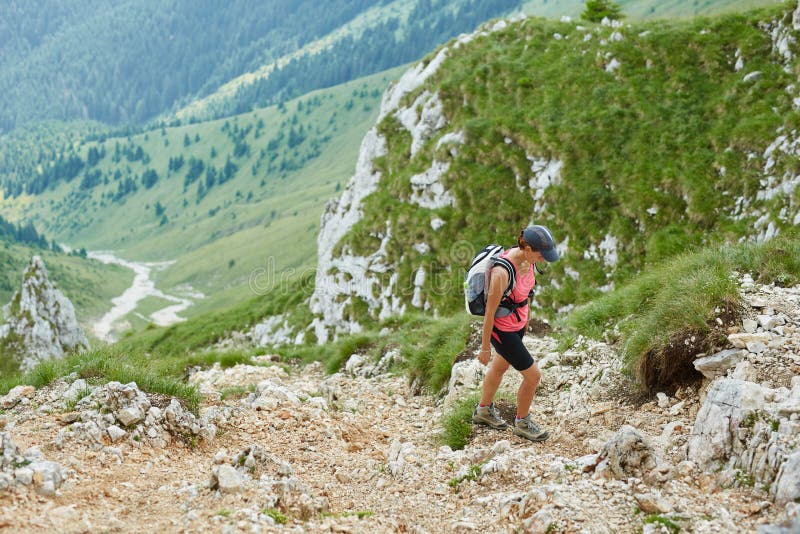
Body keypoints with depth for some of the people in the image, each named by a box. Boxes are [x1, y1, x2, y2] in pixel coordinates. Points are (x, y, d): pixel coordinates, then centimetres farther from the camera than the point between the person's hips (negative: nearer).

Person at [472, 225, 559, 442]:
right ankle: (522, 423, 28)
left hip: (518, 322, 8)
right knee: (533, 375, 3)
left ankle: (484, 410, 52)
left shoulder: (527, 259, -11)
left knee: (500, 367, 28)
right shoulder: (502, 272, -36)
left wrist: (525, 319, 22)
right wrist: (485, 348, -14)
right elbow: (489, 311, -24)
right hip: (502, 330, -8)